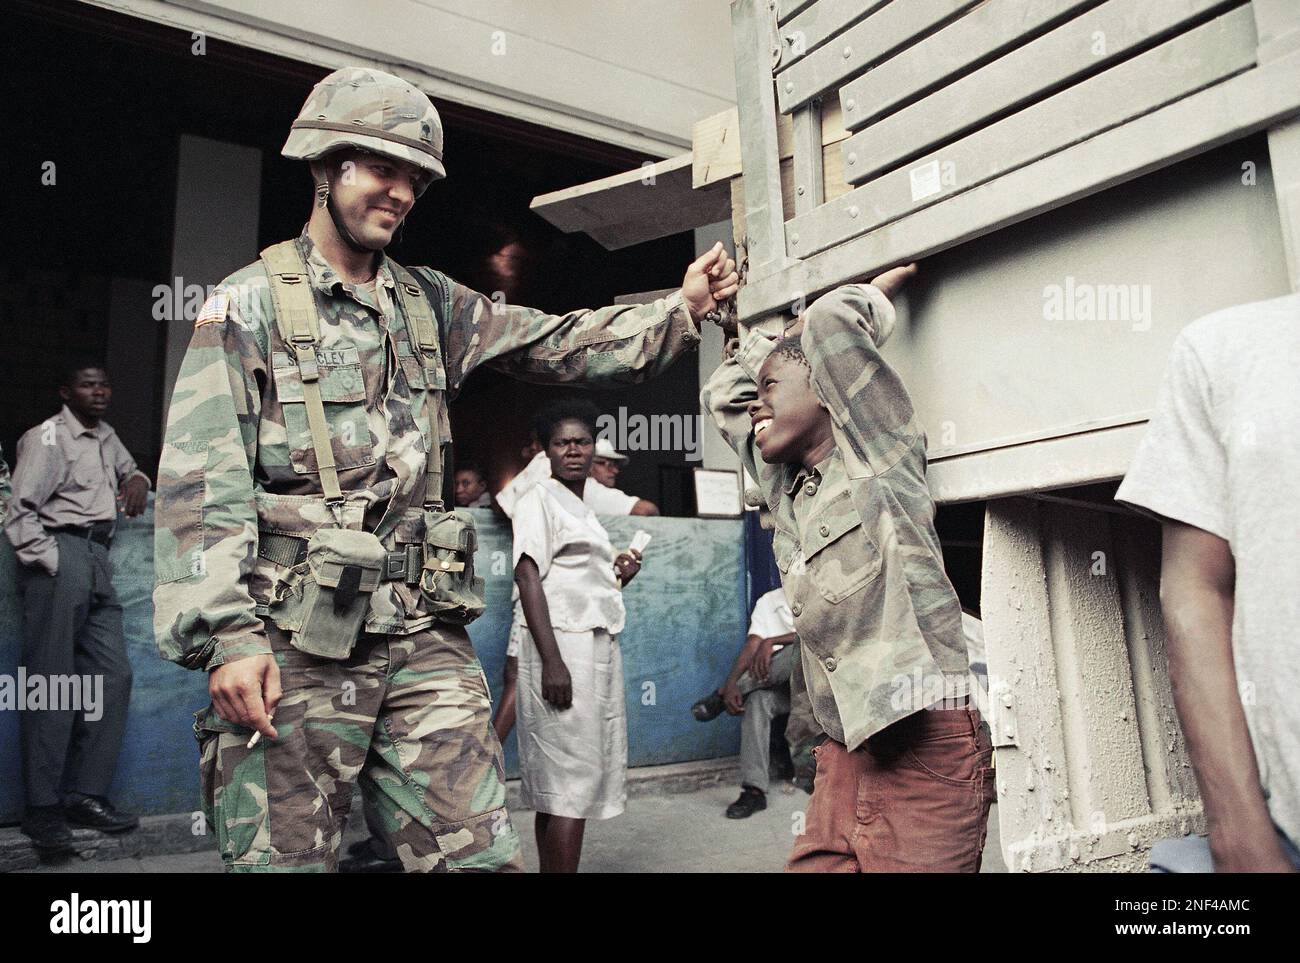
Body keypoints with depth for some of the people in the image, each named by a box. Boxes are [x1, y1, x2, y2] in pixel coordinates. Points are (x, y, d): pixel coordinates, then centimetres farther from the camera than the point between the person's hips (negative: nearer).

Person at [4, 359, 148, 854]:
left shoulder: (106, 435, 19)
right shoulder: (47, 437, -3)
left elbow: (129, 469, 40)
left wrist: (138, 480, 16)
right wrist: (53, 566, -16)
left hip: (97, 559, 8)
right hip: (60, 555, -8)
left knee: (113, 675, 3)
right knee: (52, 682, -7)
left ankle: (87, 794, 9)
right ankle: (43, 809, -1)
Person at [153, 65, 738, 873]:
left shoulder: (431, 305, 16)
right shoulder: (250, 304, 1)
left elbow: (559, 346, 14)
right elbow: (203, 484, -7)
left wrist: (682, 311, 4)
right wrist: (227, 635, -16)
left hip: (424, 632, 4)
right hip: (293, 644, -4)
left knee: (479, 853, 4)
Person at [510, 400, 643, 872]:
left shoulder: (583, 510, 22)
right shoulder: (539, 499, -3)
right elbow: (528, 577, -14)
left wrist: (618, 577, 7)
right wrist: (552, 661, -23)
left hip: (598, 650, 8)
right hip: (564, 648, -8)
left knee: (557, 791, 10)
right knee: (570, 783, -9)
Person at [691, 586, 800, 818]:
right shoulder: (769, 601, 8)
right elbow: (752, 644, -4)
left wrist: (771, 641, -29)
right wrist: (731, 684, -19)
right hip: (778, 685, 3)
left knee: (804, 649, -34)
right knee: (757, 699, -32)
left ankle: (720, 697, -20)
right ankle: (754, 791, -29)